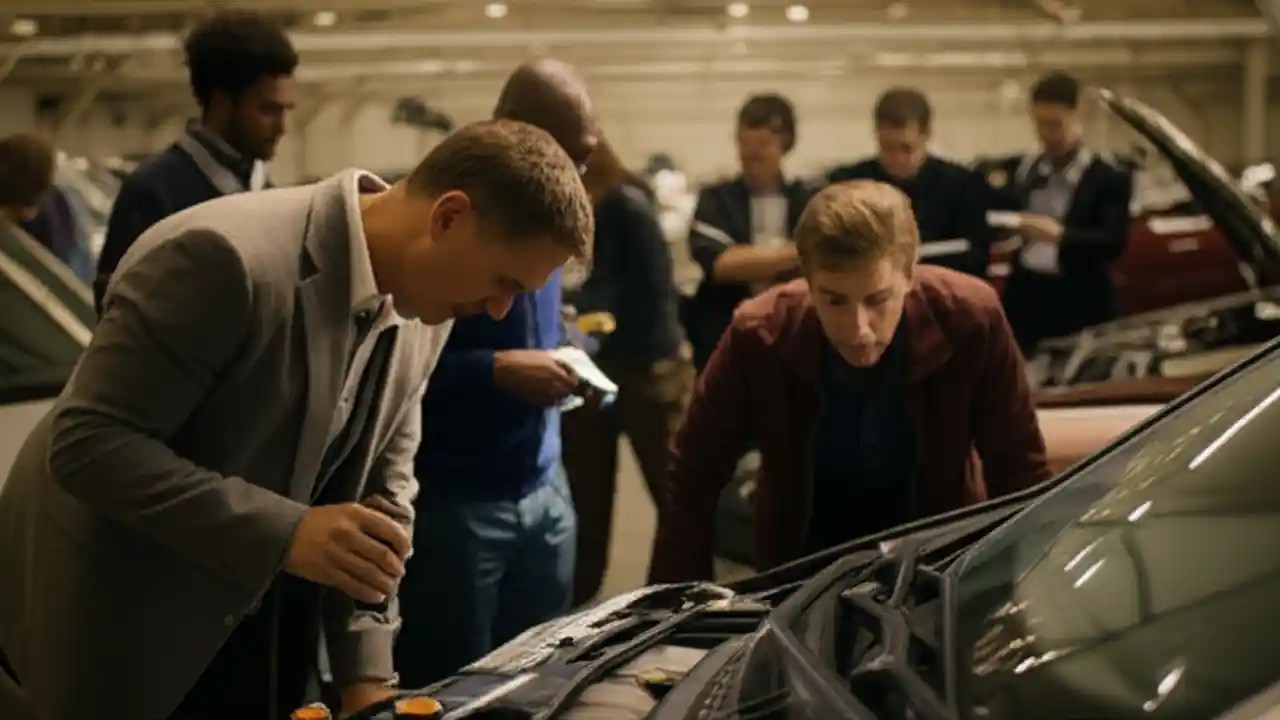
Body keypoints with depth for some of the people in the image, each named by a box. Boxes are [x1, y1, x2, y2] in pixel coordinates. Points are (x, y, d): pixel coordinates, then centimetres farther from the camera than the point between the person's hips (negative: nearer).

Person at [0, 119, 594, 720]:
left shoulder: (420, 315, -4)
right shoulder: (228, 259, -28)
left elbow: (378, 485, 3)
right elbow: (86, 444, -27)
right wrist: (284, 533, -32)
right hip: (118, 623, -6)